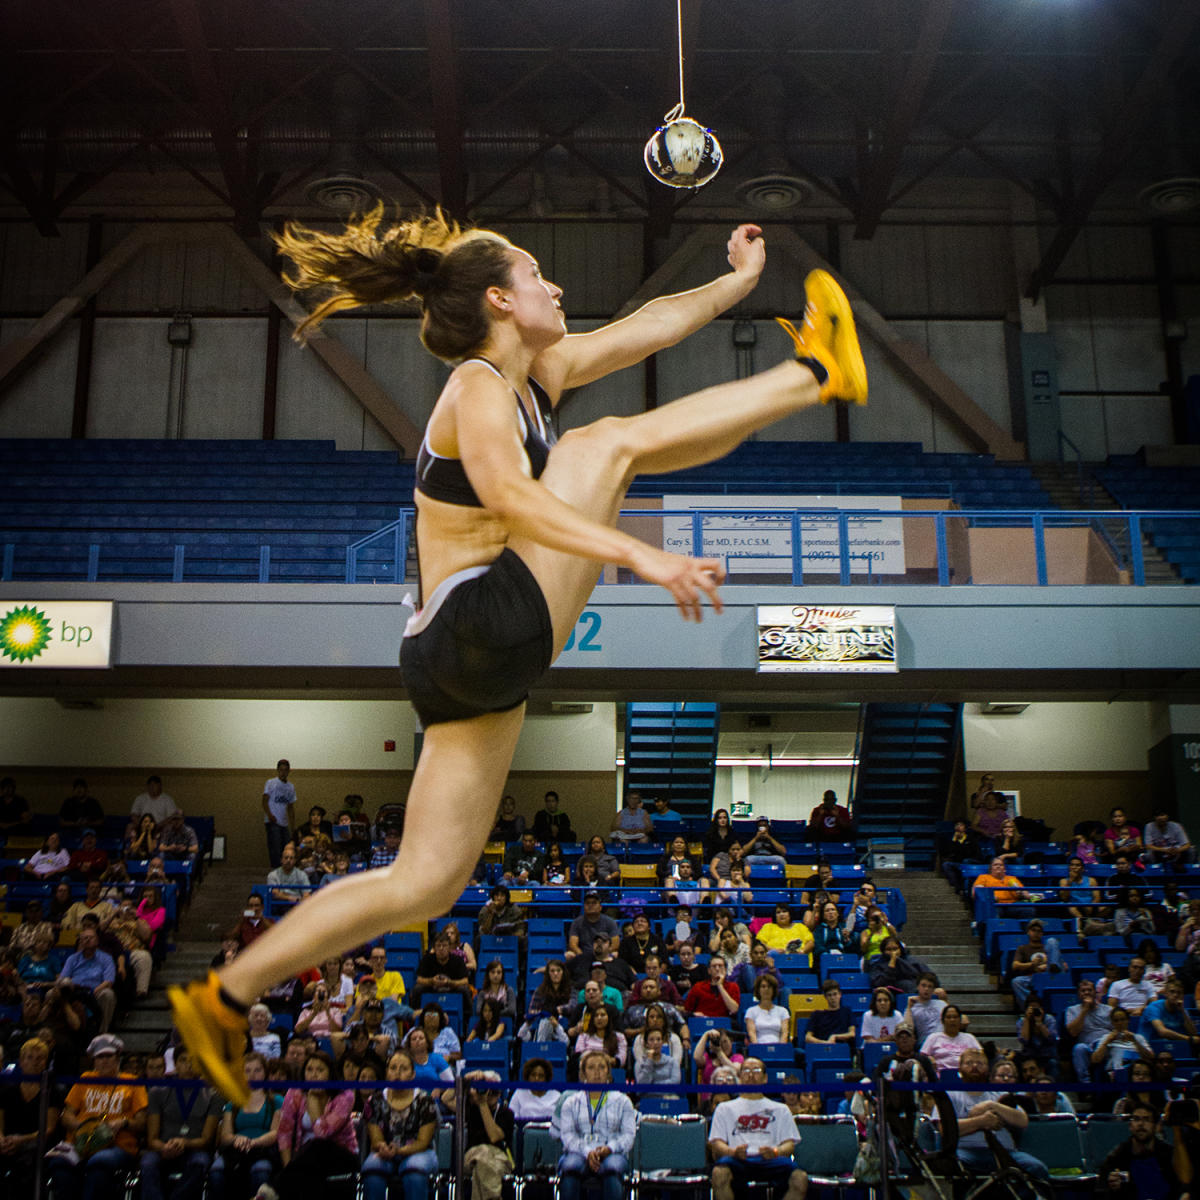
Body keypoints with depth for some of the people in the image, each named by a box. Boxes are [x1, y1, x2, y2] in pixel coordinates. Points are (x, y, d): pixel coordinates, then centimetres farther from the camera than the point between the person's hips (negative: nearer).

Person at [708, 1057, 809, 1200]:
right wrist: (733, 1151, -13)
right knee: (719, 1173, -39)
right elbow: (716, 1143, 12)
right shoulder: (725, 1108, 26)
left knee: (800, 1178, -35)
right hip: (738, 1161, -1)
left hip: (770, 1161, 1)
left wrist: (775, 1152, -12)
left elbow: (789, 1144, 14)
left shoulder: (781, 1109, 28)